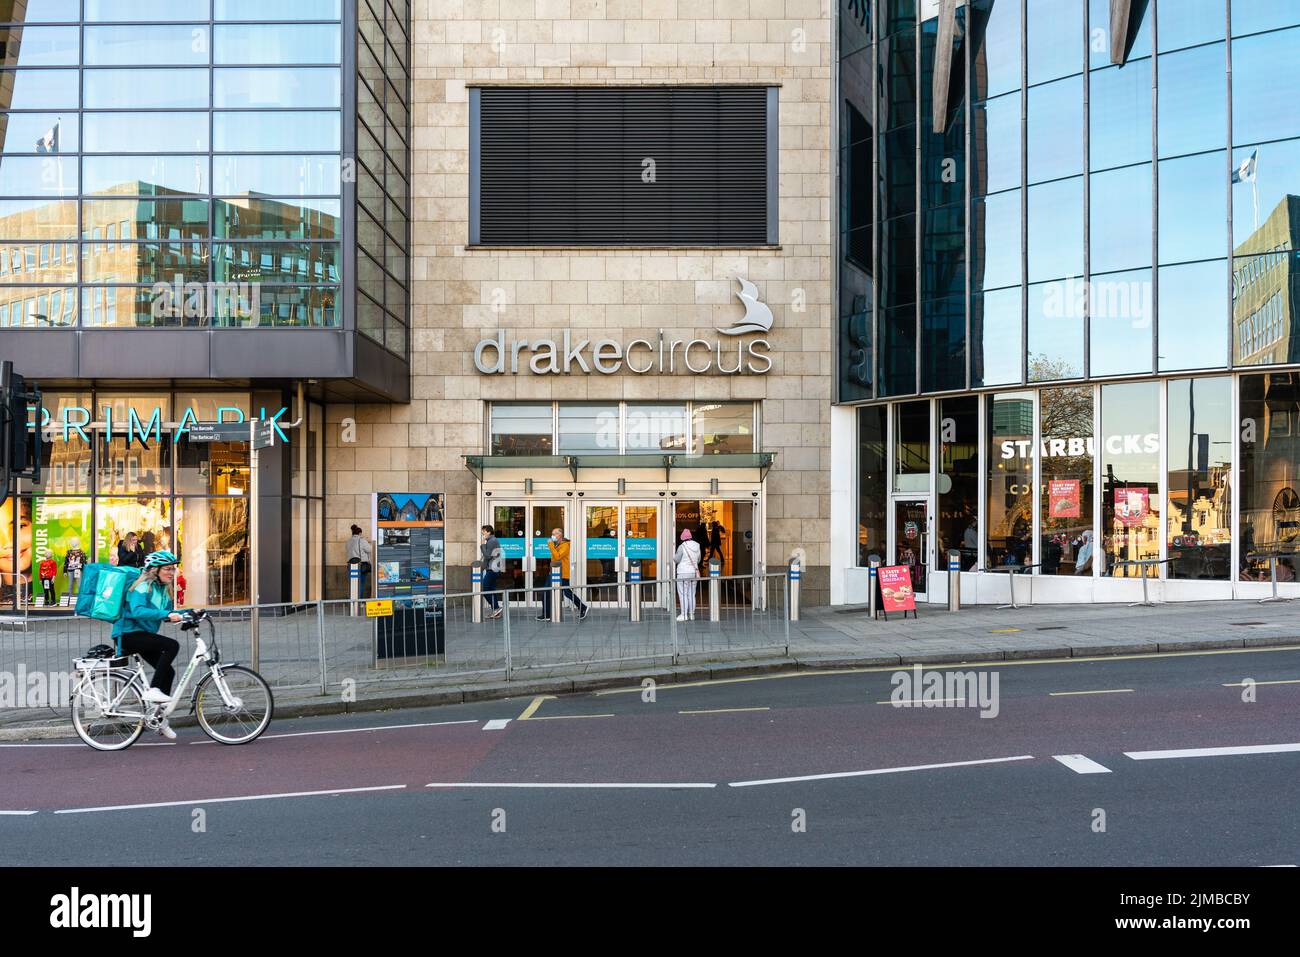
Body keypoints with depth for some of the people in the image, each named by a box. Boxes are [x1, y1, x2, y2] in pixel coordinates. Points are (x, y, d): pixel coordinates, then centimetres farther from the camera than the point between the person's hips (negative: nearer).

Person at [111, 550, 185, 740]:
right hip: (128, 634, -10)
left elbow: (169, 613, 15)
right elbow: (138, 611, -33)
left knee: (168, 671, 8)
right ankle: (153, 690, -22)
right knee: (172, 645, -27)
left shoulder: (163, 590, 13)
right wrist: (166, 614, -41)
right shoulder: (143, 587, -15)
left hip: (143, 635, 10)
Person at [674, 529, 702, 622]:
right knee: (691, 594, 11)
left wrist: (674, 556, 13)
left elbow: (677, 560, -8)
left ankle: (684, 615, -6)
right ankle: (691, 614, 13)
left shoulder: (682, 547, -13)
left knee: (683, 594, -3)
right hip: (694, 572, 6)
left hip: (683, 573, -6)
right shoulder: (697, 547, 5)